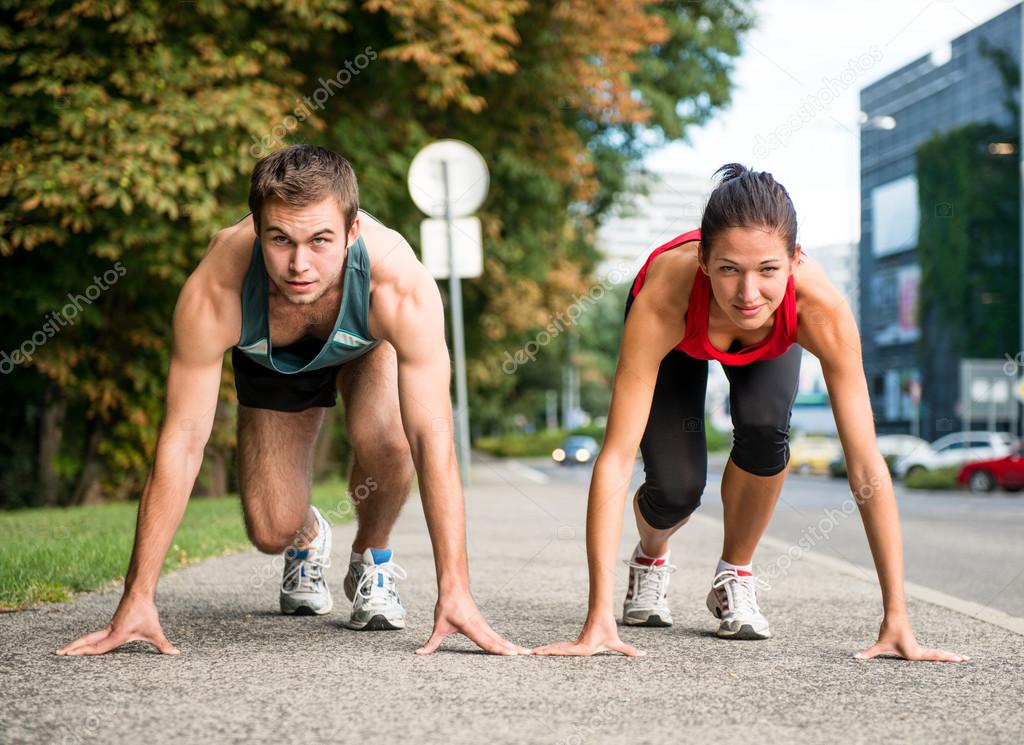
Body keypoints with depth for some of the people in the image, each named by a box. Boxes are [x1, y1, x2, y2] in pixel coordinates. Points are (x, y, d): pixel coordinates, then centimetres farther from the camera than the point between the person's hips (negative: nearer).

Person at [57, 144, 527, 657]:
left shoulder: (400, 286, -44)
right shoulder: (214, 293, -42)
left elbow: (432, 440, -41)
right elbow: (181, 444, -35)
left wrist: (454, 591, -44)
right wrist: (137, 599, -34)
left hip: (367, 345, -1)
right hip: (271, 360, 1)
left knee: (383, 439, -32)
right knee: (273, 533, -8)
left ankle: (372, 557, 1)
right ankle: (309, 538, 32)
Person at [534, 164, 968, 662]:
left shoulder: (820, 307, -42)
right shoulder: (665, 295, -45)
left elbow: (866, 465, -38)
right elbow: (616, 458, -44)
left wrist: (896, 620, -39)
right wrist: (598, 620, -49)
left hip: (767, 346, 1)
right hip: (677, 339, -1)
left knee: (764, 426, -29)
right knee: (676, 490, -18)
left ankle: (735, 575, -1)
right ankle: (650, 559, 21)